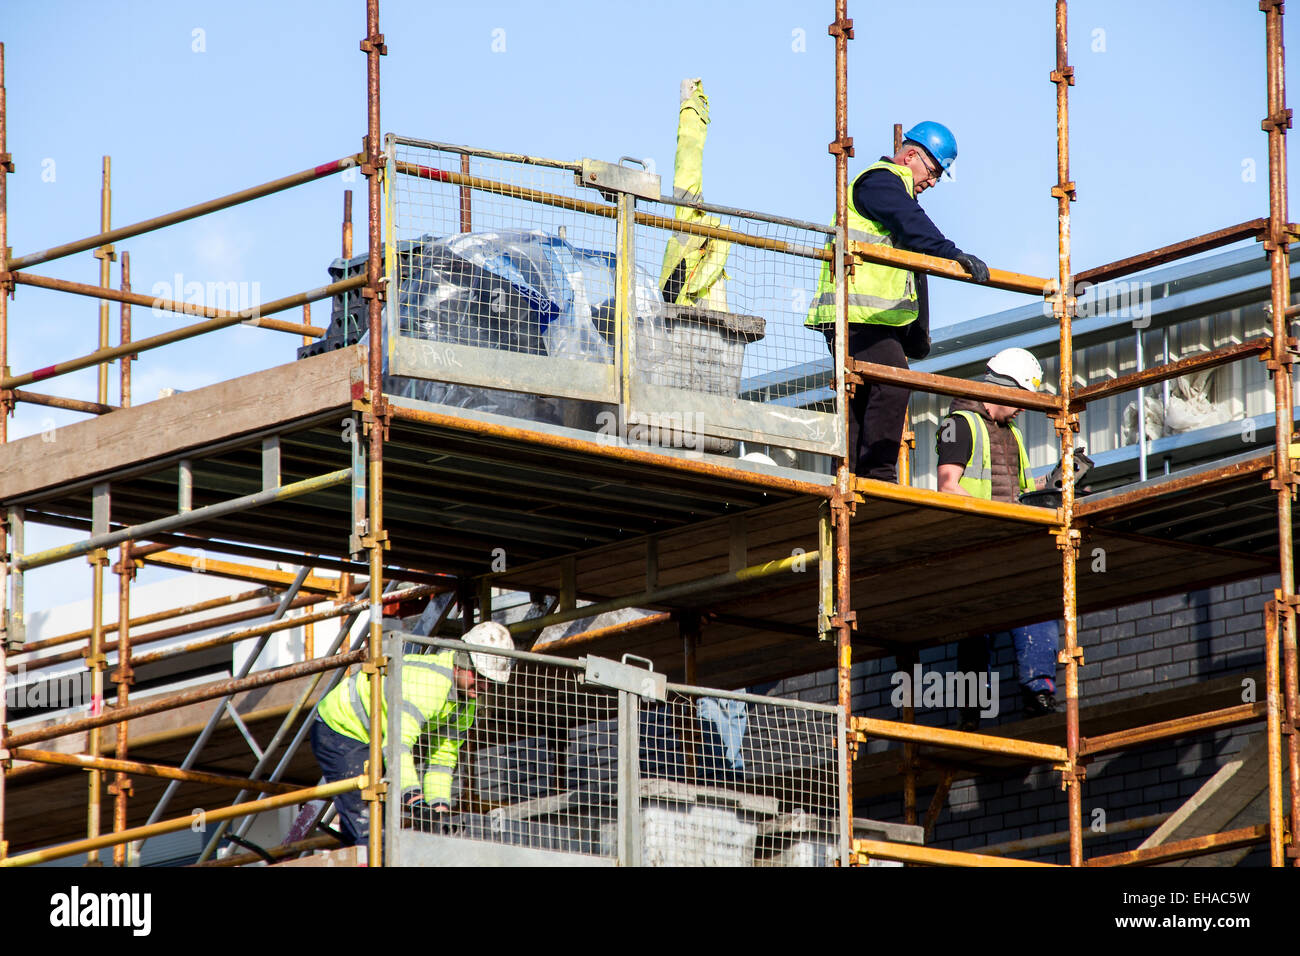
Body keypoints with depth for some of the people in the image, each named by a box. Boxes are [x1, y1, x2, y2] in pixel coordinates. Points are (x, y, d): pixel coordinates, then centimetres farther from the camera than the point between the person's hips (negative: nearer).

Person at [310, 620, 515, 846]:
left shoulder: (467, 700, -2)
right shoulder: (429, 678, -33)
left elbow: (442, 758, 4)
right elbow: (398, 741, -42)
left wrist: (439, 807, -10)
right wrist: (414, 796, -51)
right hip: (339, 731, -10)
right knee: (363, 823, -19)